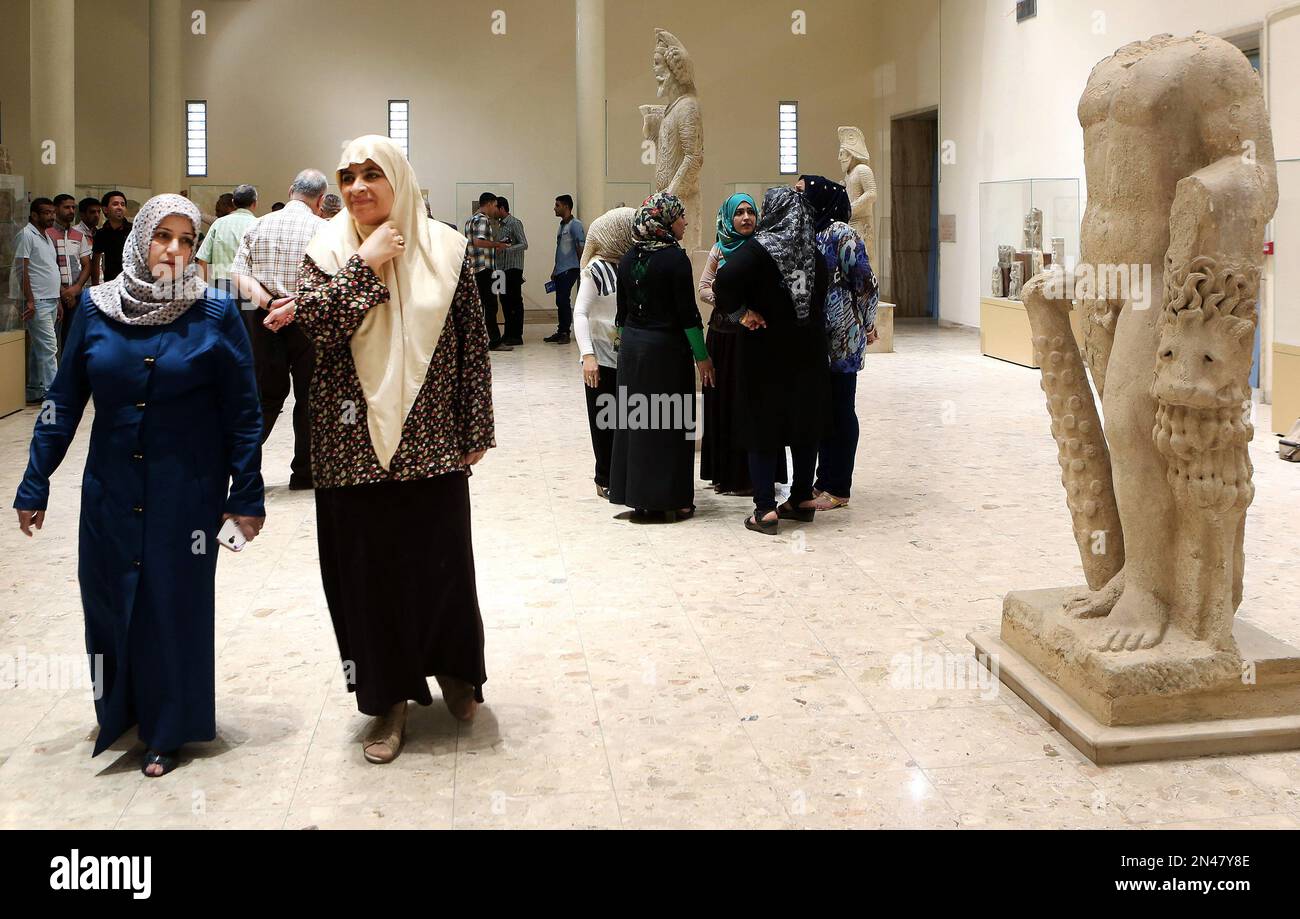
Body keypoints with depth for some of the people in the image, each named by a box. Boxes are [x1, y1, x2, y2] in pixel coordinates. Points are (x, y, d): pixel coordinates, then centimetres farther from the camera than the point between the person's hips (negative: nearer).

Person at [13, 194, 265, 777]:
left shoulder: (215, 314, -7)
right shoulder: (96, 307, 0)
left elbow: (242, 413, -5)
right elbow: (64, 401, 4)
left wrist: (246, 494, -6)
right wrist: (34, 484, 3)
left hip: (187, 493, -3)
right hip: (110, 489, 3)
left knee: (176, 604, 5)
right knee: (106, 599, 11)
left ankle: (168, 730, 24)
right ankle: (119, 710, 36)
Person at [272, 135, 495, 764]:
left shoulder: (446, 248, 1)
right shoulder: (328, 250, 3)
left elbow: (472, 342, 3)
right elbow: (317, 323, -14)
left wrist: (475, 430, 2)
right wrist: (365, 265, -16)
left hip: (431, 444, 0)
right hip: (353, 443, 1)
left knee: (441, 561, 6)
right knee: (368, 568, 5)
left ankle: (454, 668, 32)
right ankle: (389, 697, 20)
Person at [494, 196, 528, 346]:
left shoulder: (515, 223, -8)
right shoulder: (500, 224, 16)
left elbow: (524, 244, -17)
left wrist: (506, 248, -27)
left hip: (513, 268, -8)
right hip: (502, 268, 8)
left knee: (515, 301, -5)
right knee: (505, 301, 10)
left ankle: (517, 336, -3)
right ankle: (508, 334, 16)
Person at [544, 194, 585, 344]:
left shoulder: (575, 224, -9)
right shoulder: (562, 225, 19)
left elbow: (581, 246, -14)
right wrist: (554, 270, 22)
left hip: (569, 269, -9)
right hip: (560, 270, 9)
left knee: (563, 300, -11)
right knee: (560, 302, 9)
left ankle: (565, 333, -7)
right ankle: (561, 332, 14)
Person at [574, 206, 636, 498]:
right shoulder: (597, 269, -8)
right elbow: (580, 313, -10)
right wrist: (588, 356, -18)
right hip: (603, 357, -4)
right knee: (605, 421, 5)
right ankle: (606, 480, 16)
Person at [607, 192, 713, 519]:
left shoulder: (629, 258, 5)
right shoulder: (674, 257, -14)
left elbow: (622, 309, 10)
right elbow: (687, 313, -14)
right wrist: (702, 357, -8)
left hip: (631, 345, 6)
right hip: (667, 347, -6)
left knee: (635, 419, 12)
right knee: (669, 422, 2)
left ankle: (635, 493, 18)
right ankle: (670, 498, 6)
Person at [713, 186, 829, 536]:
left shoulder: (759, 248, -13)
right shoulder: (812, 251, 3)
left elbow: (725, 281, -28)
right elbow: (821, 297, 12)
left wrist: (740, 312, -15)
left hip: (766, 352, -5)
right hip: (807, 352, 5)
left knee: (763, 427, 2)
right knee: (804, 425, 14)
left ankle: (765, 510, 0)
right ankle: (802, 500, 23)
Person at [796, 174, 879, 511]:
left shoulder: (841, 234, -11)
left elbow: (865, 283, -8)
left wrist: (866, 324, 1)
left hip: (840, 338, -7)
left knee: (839, 408, 0)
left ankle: (838, 489, 7)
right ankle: (825, 480, 22)